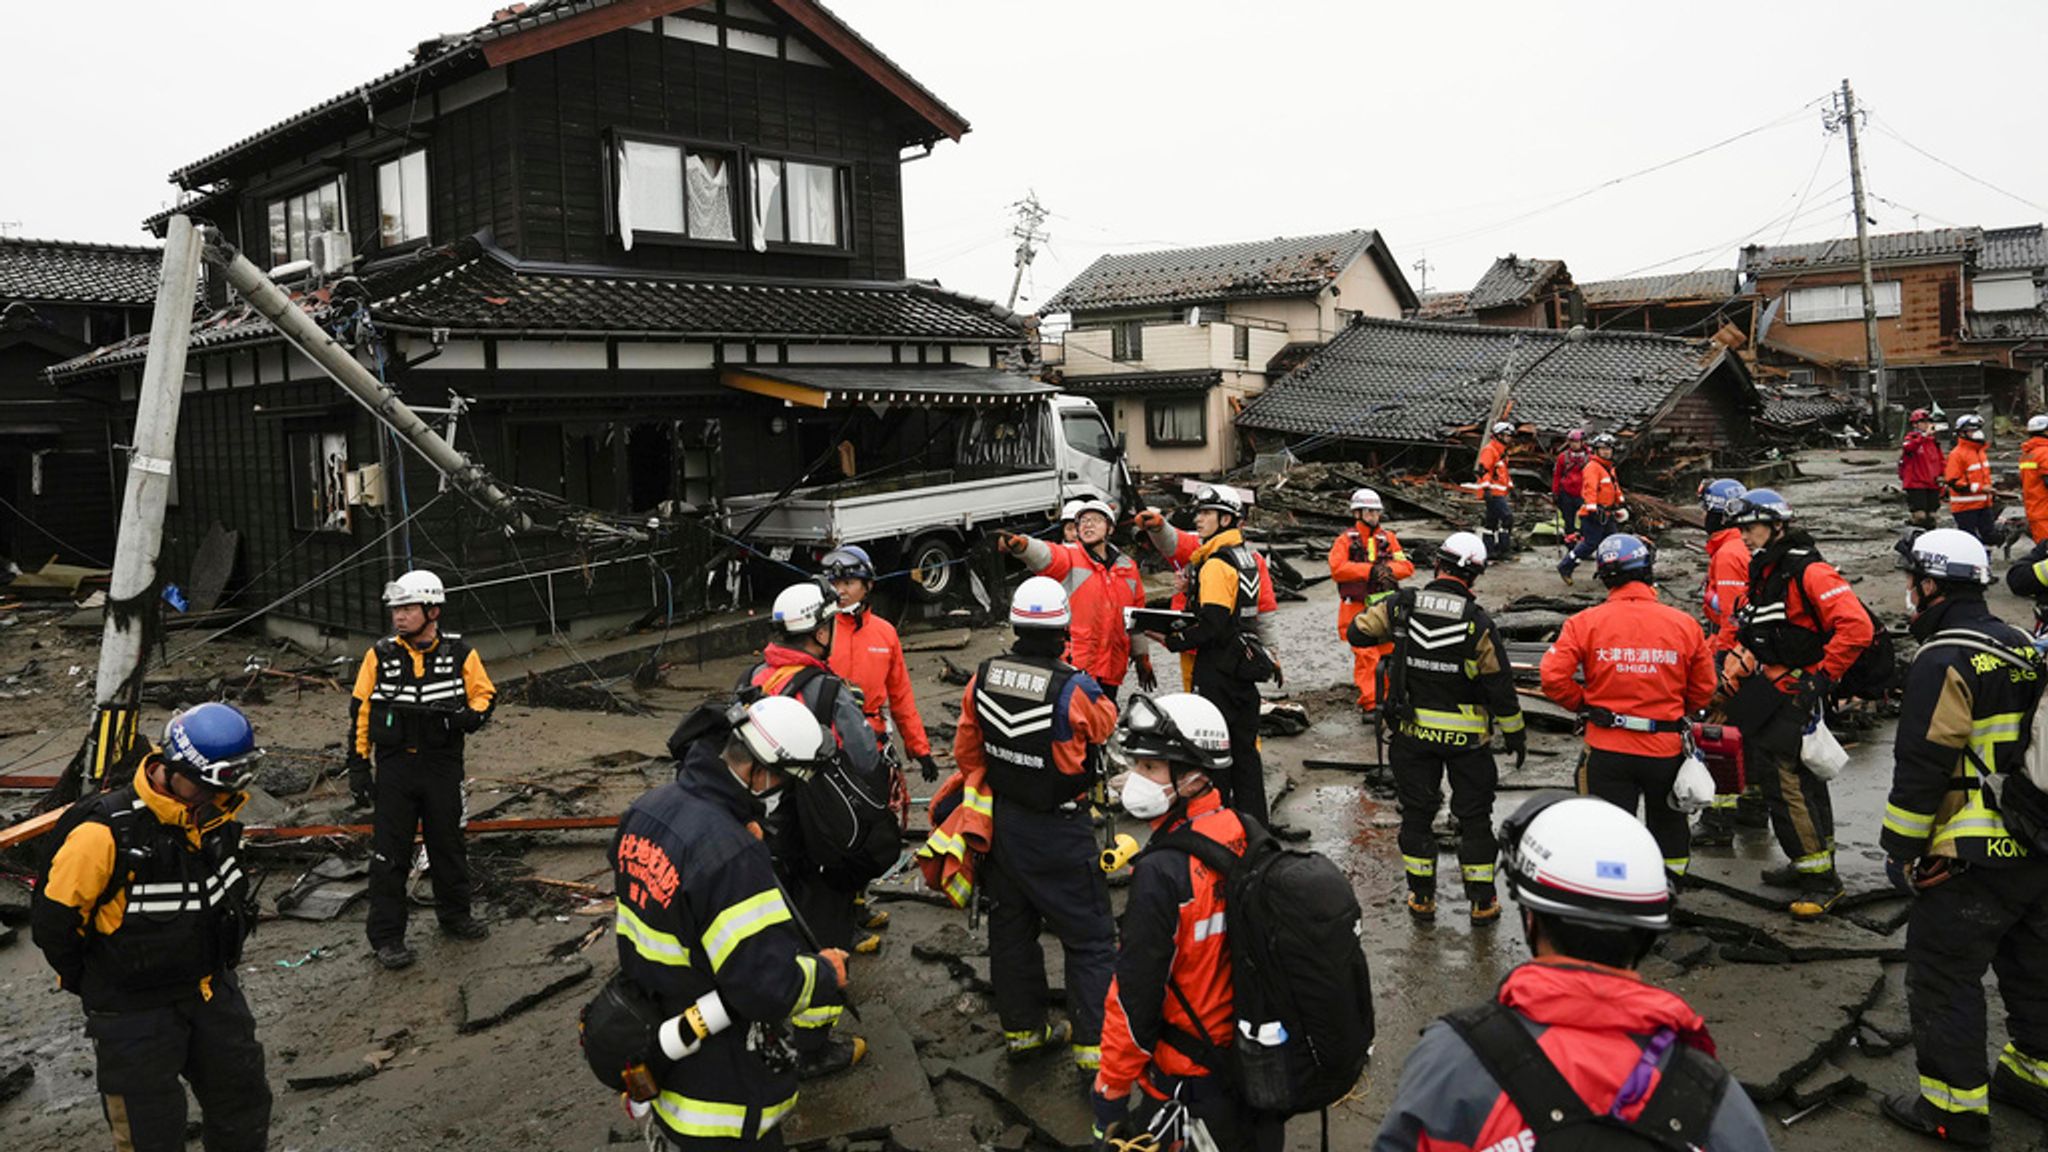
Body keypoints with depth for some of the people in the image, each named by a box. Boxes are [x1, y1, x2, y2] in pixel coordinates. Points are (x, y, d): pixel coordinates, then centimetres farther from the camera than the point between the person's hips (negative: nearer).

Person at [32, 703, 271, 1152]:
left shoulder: (218, 811, -5)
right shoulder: (106, 832, -26)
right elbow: (54, 920, -15)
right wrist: (91, 984, -2)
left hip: (212, 991, 6)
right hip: (133, 1011, -6)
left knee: (245, 1106, 17)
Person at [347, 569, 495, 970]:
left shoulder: (460, 654, -3)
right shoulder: (380, 655, -3)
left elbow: (485, 693, 6)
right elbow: (360, 711, 1)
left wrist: (472, 716, -17)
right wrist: (358, 764, -2)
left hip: (444, 765, 1)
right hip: (394, 768, -1)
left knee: (448, 843, 14)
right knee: (390, 853, 1)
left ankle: (455, 914, 33)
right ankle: (386, 935, 11)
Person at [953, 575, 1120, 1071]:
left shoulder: (984, 677, -7)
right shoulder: (1073, 688, -24)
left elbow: (966, 748, 4)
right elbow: (1106, 727, -3)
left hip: (1002, 822, 6)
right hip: (1060, 833, -5)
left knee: (1011, 928, 19)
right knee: (1090, 938, 8)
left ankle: (1022, 1029, 33)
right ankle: (1094, 1046, 12)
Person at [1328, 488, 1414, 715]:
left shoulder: (1389, 538, 10)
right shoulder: (1346, 540, -2)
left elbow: (1407, 565, 3)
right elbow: (1337, 568, -17)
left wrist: (1388, 568, -18)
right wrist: (1370, 570, -21)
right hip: (1358, 609, -4)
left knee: (1388, 653, 11)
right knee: (1366, 656, -12)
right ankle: (1369, 704, -9)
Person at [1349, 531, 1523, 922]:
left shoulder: (1401, 607, -9)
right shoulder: (1478, 623, -15)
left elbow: (1359, 631, 3)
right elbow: (1500, 686, -10)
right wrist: (1516, 735, 1)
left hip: (1413, 731, 2)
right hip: (1467, 737, -2)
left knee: (1417, 815, 13)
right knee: (1474, 817, 11)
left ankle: (1422, 898, 19)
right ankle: (1482, 902, 17)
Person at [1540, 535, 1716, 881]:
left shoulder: (1585, 623, -9)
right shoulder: (1684, 624, -4)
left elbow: (1553, 677, -12)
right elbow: (1704, 688, 5)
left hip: (1607, 749, -2)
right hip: (1666, 749, 2)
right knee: (1668, 828, 22)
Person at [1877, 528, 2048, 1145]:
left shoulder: (1944, 661, -18)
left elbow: (1922, 766, -19)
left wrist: (1901, 849, -10)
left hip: (1971, 861, -9)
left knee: (1943, 978, 1)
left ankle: (1954, 1105, 7)